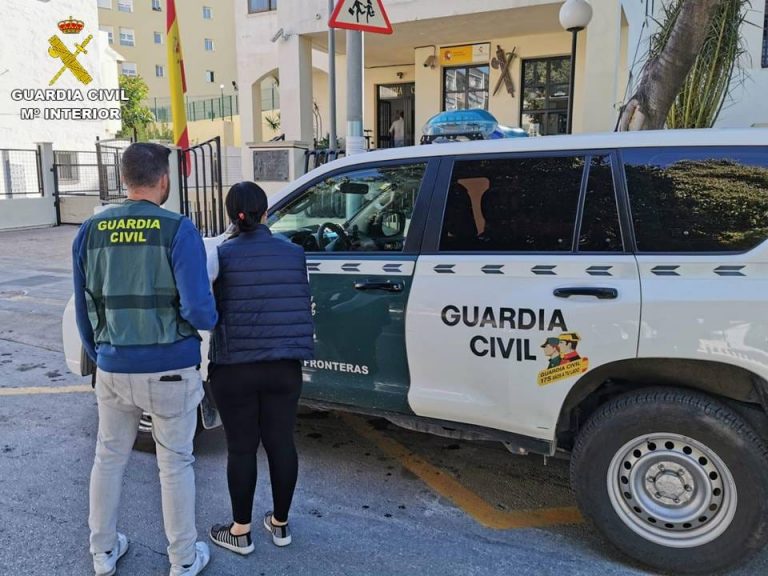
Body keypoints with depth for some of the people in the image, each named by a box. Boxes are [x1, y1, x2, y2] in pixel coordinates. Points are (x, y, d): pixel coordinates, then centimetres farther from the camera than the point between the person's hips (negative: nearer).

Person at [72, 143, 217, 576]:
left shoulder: (90, 231, 1)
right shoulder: (178, 230, -14)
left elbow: (83, 309, 8)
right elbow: (198, 310, -20)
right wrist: (211, 320, 3)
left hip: (113, 369, 4)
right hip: (170, 370, -4)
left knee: (109, 458, 21)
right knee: (175, 464, 11)